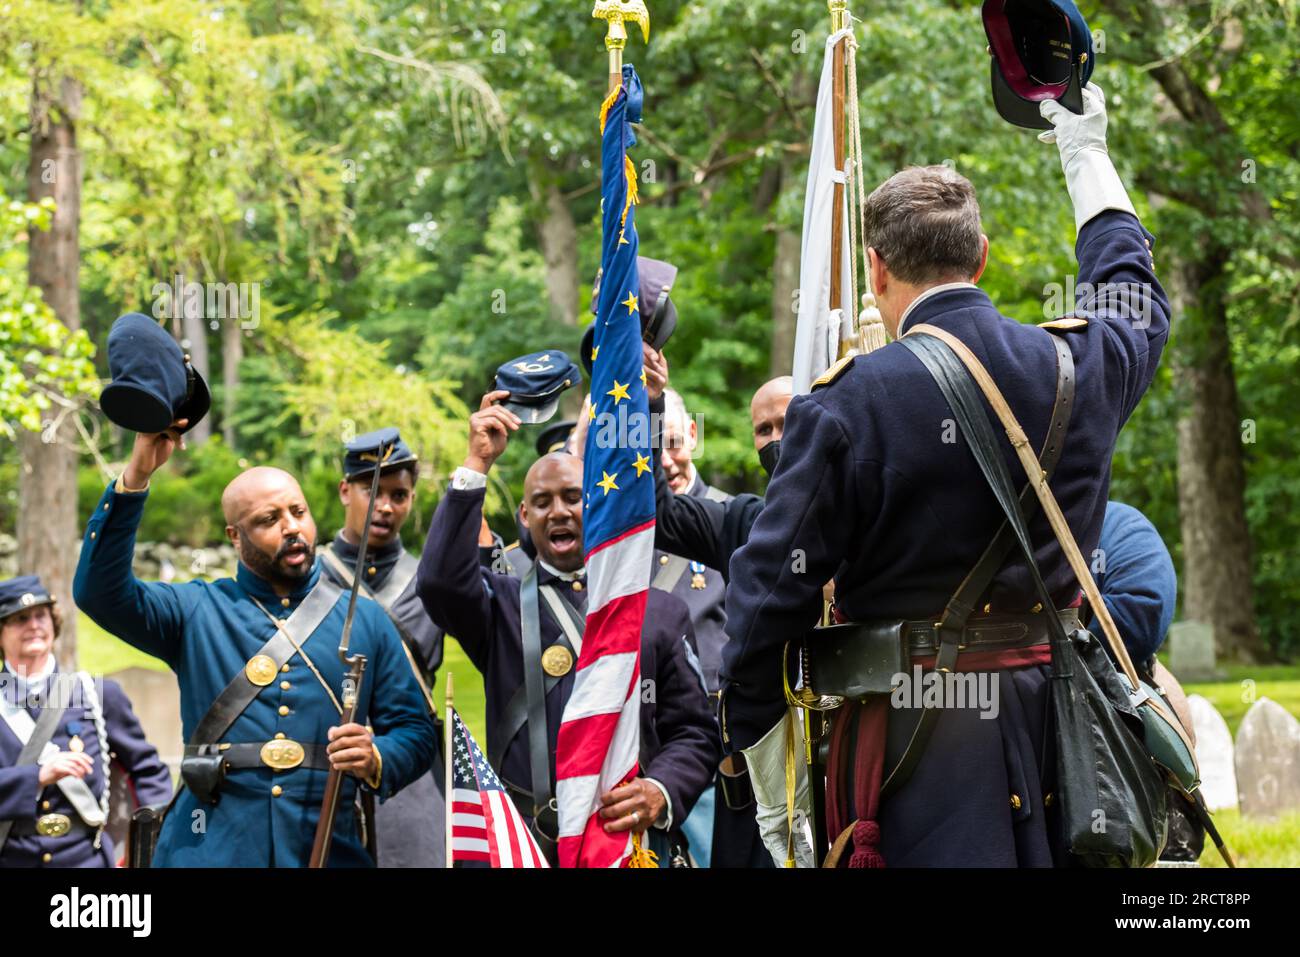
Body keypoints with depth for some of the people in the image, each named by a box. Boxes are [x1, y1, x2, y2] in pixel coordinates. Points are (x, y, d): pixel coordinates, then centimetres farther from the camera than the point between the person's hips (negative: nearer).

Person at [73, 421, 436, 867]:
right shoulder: (198, 612, 6)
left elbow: (415, 731, 6)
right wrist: (136, 475, -17)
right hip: (211, 851, -1)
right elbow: (101, 592, -10)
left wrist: (376, 761, -17)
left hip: (330, 851, 1)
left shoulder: (366, 620, 8)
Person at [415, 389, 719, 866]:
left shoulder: (661, 612, 10)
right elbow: (440, 580, -14)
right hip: (523, 847, -1)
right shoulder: (500, 603, 8)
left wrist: (662, 791, -13)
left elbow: (694, 732, 7)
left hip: (631, 839, 1)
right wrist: (476, 465, -13)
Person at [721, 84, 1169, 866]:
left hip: (915, 728, -4)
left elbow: (776, 585, -10)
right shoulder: (1081, 365, 1)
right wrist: (1086, 152, 42)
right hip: (1055, 710, 4)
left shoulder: (845, 403, -12)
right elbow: (1134, 295, 27)